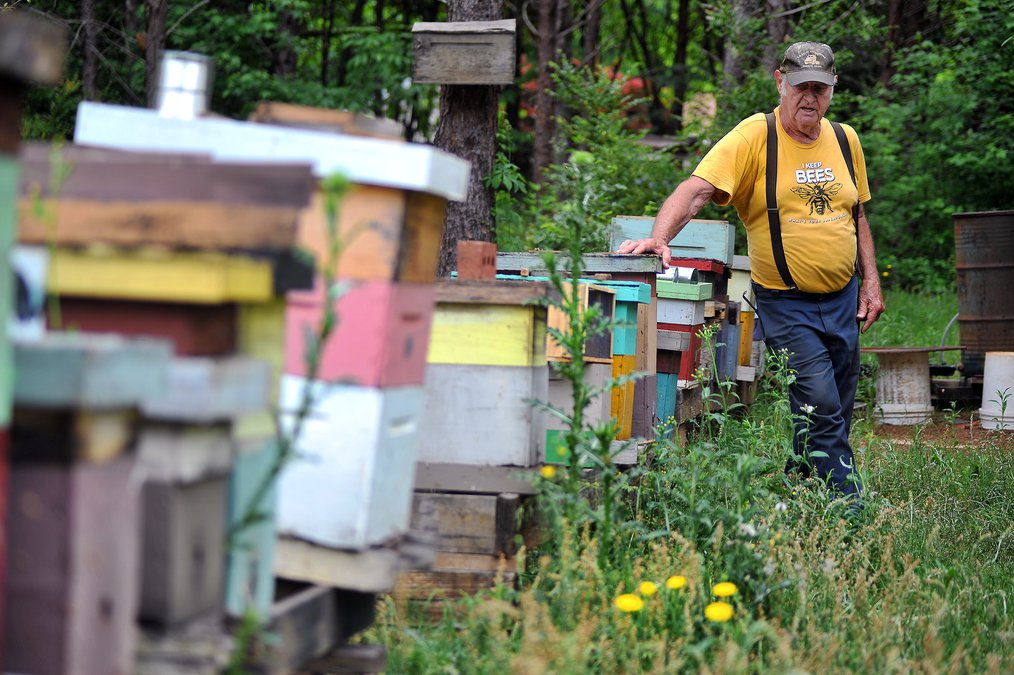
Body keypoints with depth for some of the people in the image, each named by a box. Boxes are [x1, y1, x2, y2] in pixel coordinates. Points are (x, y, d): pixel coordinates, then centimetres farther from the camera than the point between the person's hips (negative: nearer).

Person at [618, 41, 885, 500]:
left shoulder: (844, 140, 7)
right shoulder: (754, 137, -11)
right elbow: (695, 190, -22)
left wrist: (870, 281, 12)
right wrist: (659, 237, -38)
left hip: (842, 299, 6)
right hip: (784, 303, -6)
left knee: (837, 413, 10)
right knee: (820, 410, -12)